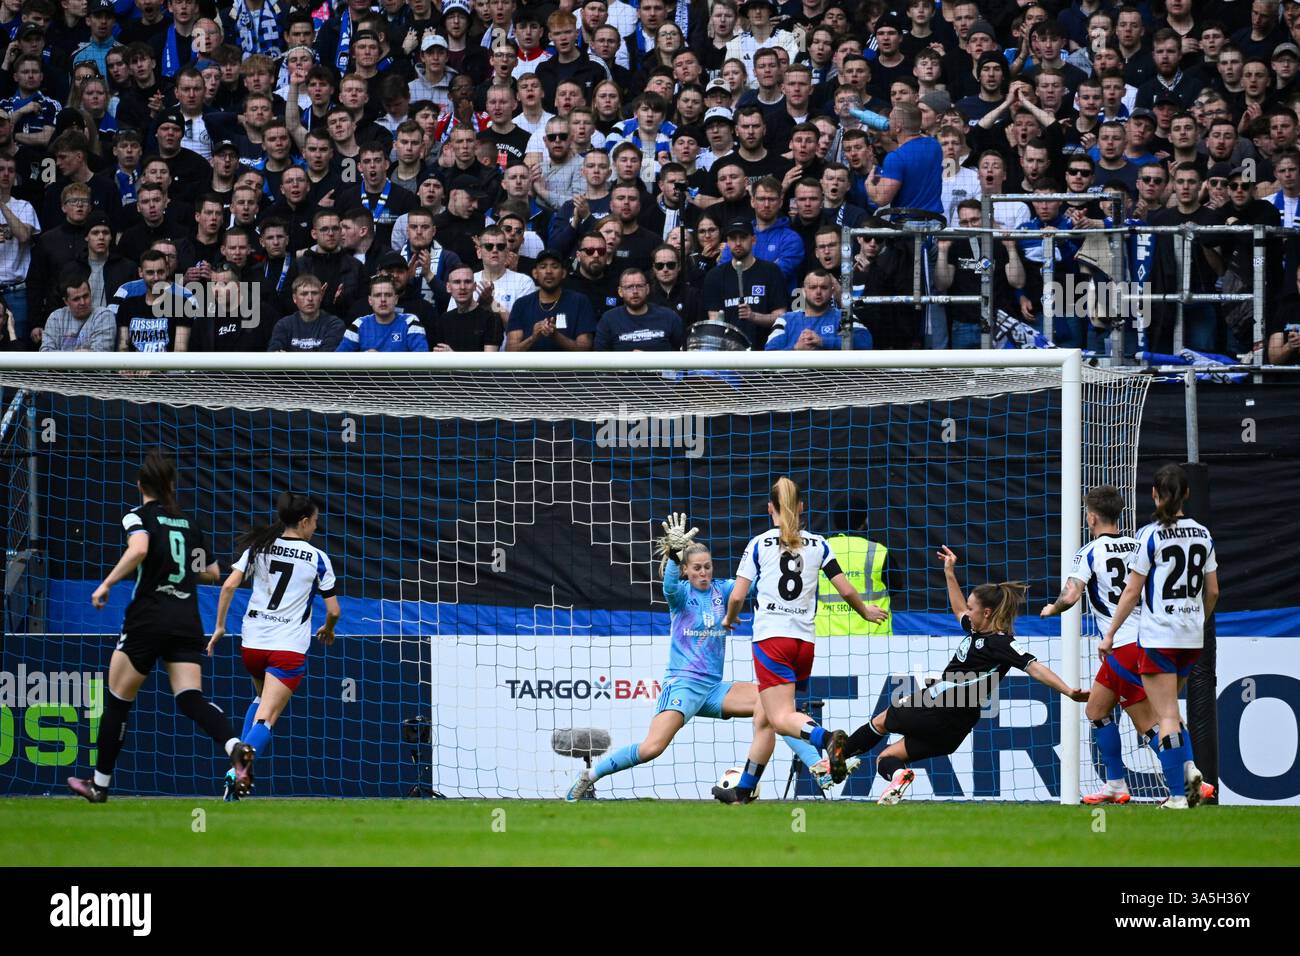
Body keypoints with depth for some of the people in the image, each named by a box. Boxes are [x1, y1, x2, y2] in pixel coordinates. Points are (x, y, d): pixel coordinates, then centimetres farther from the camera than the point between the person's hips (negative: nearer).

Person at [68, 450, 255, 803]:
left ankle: (100, 783, 18)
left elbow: (138, 549, -24)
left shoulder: (139, 517, -1)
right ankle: (235, 746, -35)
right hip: (187, 621, 4)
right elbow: (212, 572, 24)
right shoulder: (187, 523, 16)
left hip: (148, 618, -4)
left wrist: (106, 584, -15)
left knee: (118, 699, 10)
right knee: (191, 698, -6)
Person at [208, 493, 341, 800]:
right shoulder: (317, 558, -1)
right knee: (266, 718, -8)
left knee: (262, 698, 30)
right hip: (289, 648, -4)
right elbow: (333, 610, 1)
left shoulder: (259, 547, 5)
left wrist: (220, 626, 4)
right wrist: (327, 630, 23)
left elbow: (229, 585, -5)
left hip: (252, 642, 4)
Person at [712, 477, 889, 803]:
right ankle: (743, 791, 19)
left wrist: (729, 620, 21)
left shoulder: (759, 544, 1)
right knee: (763, 718, 15)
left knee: (781, 718, -14)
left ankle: (827, 739, -44)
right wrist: (866, 612, 29)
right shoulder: (818, 544, 9)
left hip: (771, 638, -5)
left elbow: (738, 595, -1)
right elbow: (846, 590, 8)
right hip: (804, 641, 5)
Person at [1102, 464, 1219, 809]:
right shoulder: (1202, 535, 5)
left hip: (1157, 635, -5)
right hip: (1192, 638, 5)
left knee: (1167, 716, -3)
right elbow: (1213, 591, 11)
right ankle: (1189, 767, -1)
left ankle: (1177, 795, -8)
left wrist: (1110, 635, -2)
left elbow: (1132, 592, -10)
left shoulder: (1150, 536, -11)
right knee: (1170, 709, 21)